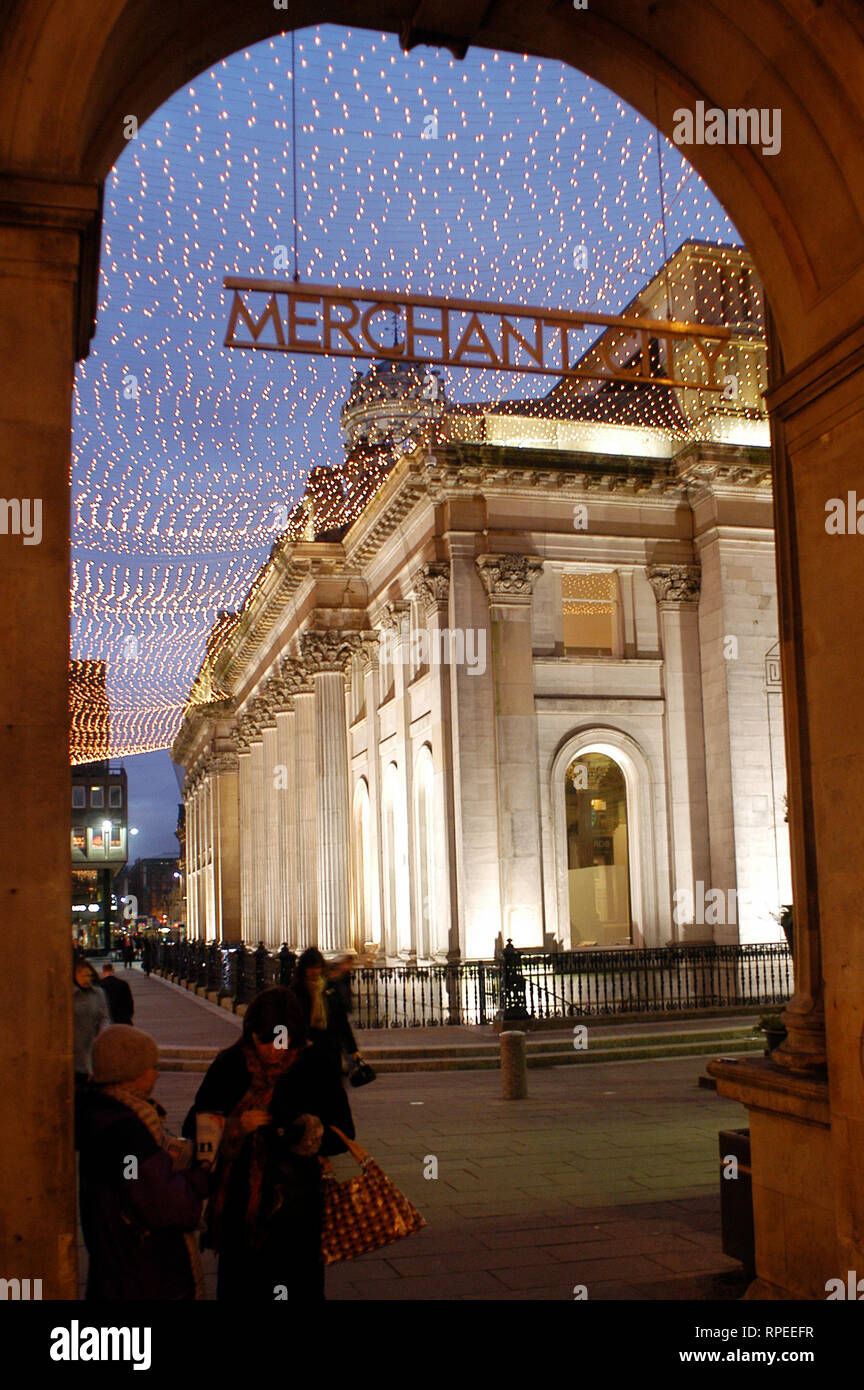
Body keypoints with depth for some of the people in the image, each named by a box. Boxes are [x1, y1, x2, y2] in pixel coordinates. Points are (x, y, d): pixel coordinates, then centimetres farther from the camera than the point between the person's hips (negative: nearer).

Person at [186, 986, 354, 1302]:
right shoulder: (229, 1067, -1)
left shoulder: (314, 1071, -4)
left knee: (296, 1287, 1)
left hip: (295, 1208, -1)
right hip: (238, 1205, 2)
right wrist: (236, 1126, -14)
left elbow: (343, 1134, 1)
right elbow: (195, 1129, 3)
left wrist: (313, 1134, -19)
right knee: (239, 1286, 10)